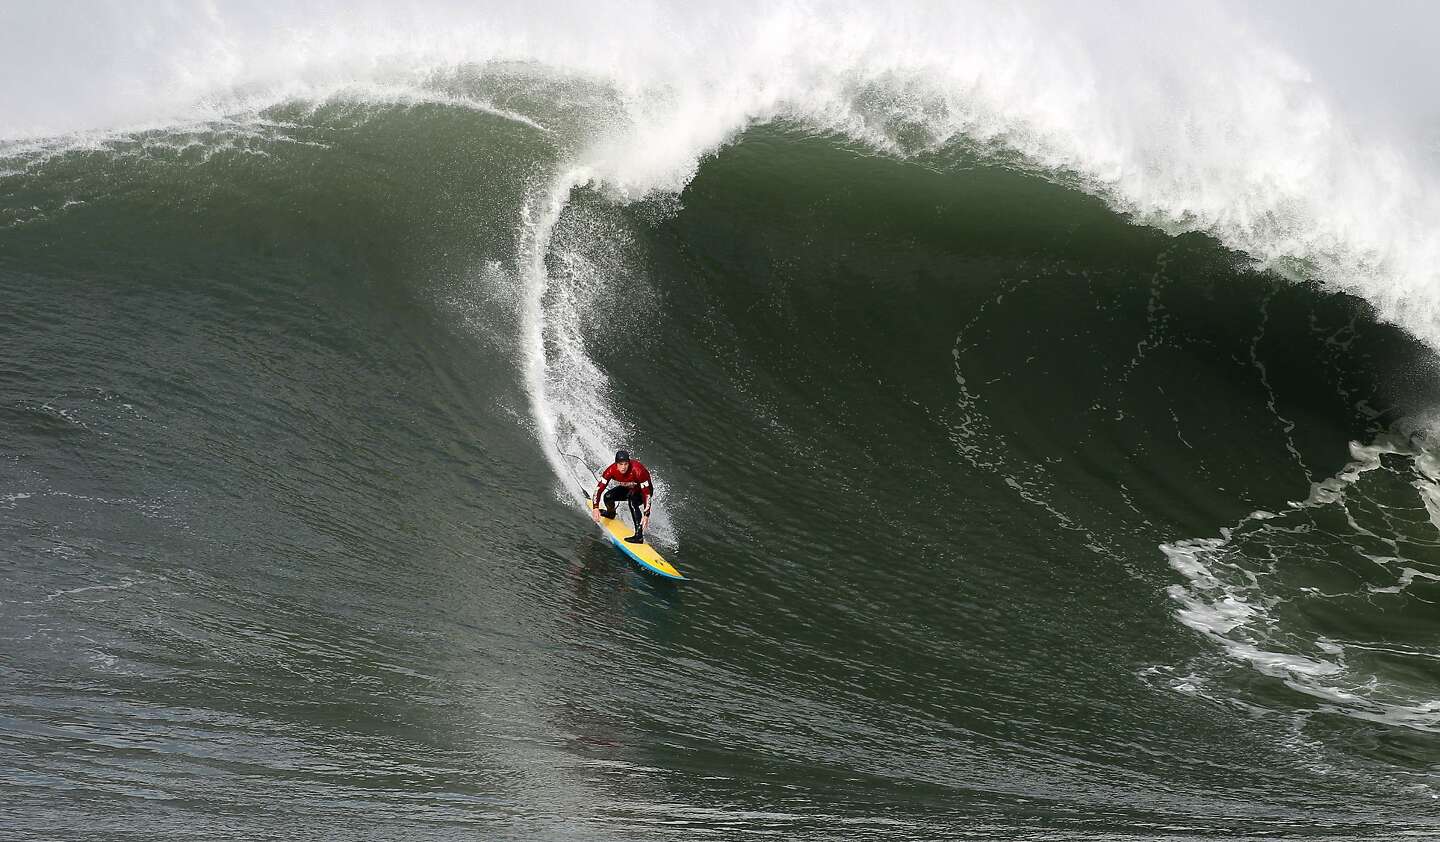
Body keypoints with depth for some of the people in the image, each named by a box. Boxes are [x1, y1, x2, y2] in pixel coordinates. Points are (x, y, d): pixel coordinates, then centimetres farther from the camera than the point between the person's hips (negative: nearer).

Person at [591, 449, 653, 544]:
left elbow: (647, 493, -36)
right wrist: (595, 508, -34)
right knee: (608, 496, -15)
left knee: (632, 502, -33)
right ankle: (610, 513, 21)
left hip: (643, 490, -5)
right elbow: (599, 488, -23)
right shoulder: (611, 470, -27)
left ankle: (639, 536, -34)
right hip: (628, 489, 5)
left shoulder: (638, 471, -38)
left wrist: (646, 515, -41)